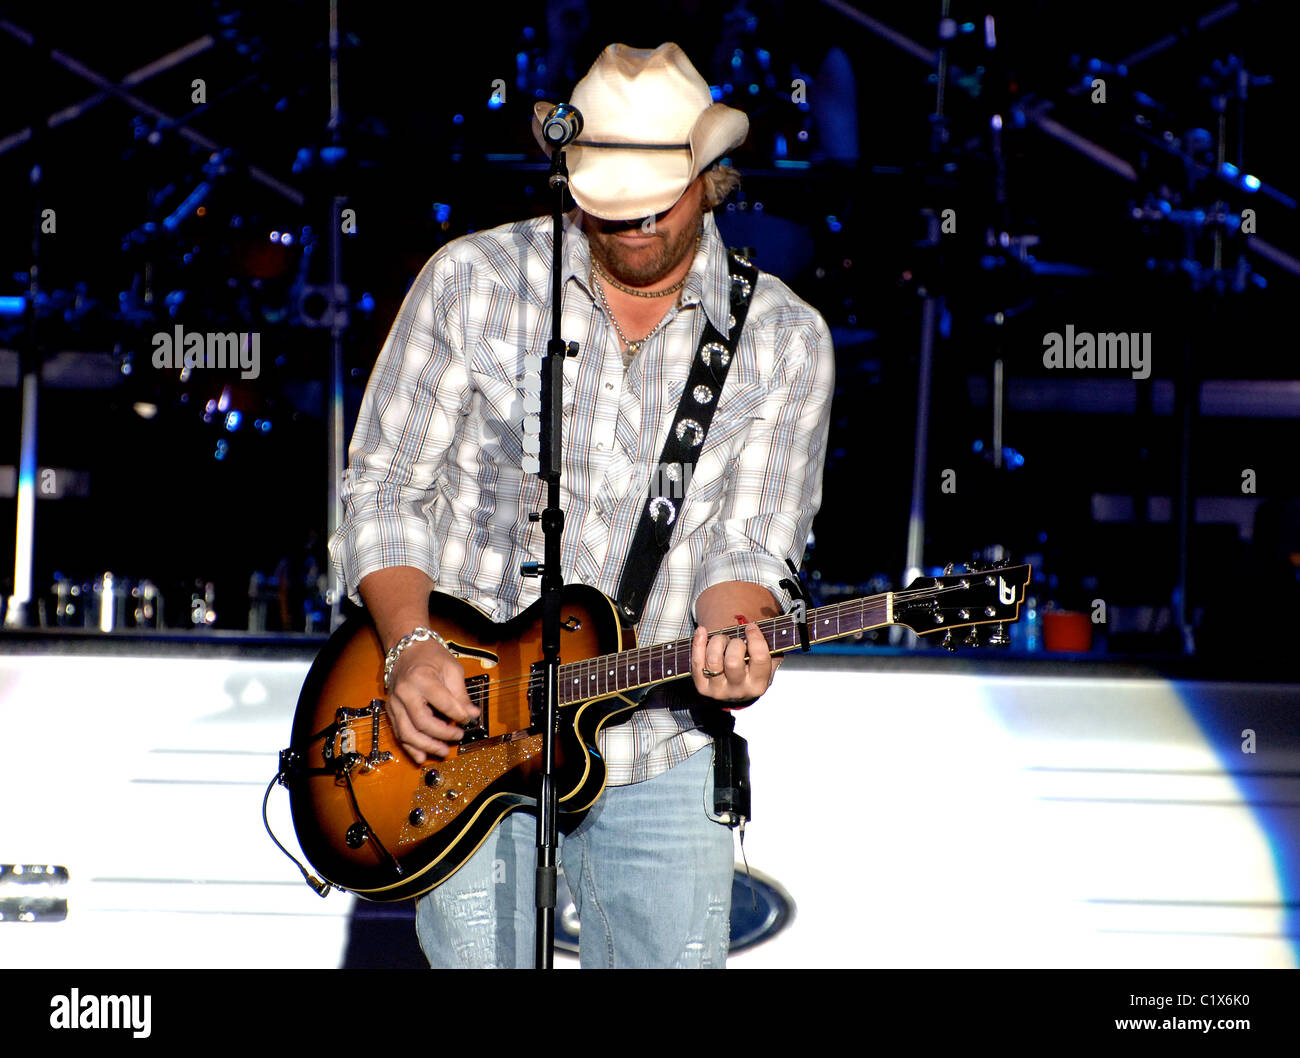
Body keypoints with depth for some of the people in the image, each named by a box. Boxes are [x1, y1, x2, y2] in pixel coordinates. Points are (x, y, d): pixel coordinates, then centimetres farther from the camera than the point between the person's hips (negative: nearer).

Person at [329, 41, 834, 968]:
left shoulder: (784, 339, 1)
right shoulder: (474, 282, -2)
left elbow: (750, 538, -2)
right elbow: (384, 488, 1)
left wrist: (732, 633, -25)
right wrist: (412, 648, -13)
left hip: (660, 755, 1)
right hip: (461, 728, -1)